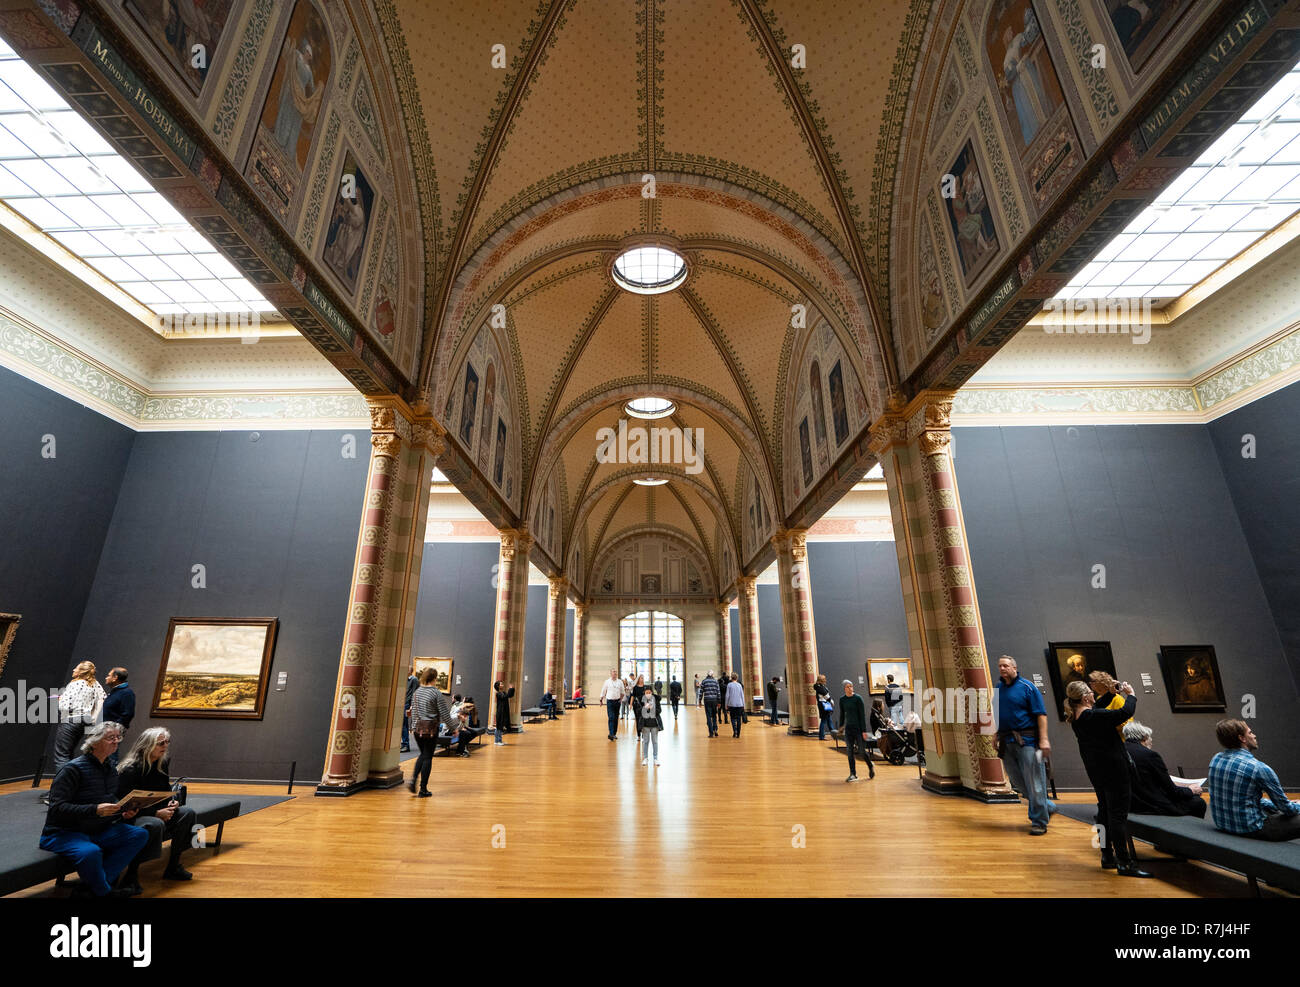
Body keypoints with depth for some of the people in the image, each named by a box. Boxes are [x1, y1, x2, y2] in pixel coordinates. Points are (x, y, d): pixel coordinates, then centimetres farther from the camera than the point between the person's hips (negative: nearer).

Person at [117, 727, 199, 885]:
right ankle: (131, 873, -19)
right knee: (156, 824, -37)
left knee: (188, 813, -13)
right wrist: (156, 813, -24)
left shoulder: (162, 764, 4)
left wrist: (171, 802, -5)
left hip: (156, 812, 8)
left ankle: (173, 867, -2)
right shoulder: (130, 769, -18)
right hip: (131, 817, -8)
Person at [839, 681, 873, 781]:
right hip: (848, 728, 4)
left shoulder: (858, 698, -10)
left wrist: (864, 730, -12)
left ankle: (871, 767, 30)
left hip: (858, 727, -4)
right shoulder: (842, 699, 3)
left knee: (862, 751, 2)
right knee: (850, 752, 3)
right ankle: (853, 774, 13)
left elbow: (862, 715, -10)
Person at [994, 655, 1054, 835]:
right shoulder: (998, 688, 10)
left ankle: (1039, 822, 12)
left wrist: (1043, 739, -17)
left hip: (1027, 740, -6)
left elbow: (1041, 714, -11)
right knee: (1016, 781, 12)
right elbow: (995, 715, 17)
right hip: (1006, 742, 6)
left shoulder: (1027, 687, -7)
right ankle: (1047, 807, 32)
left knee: (1034, 782, 0)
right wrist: (996, 737, 15)